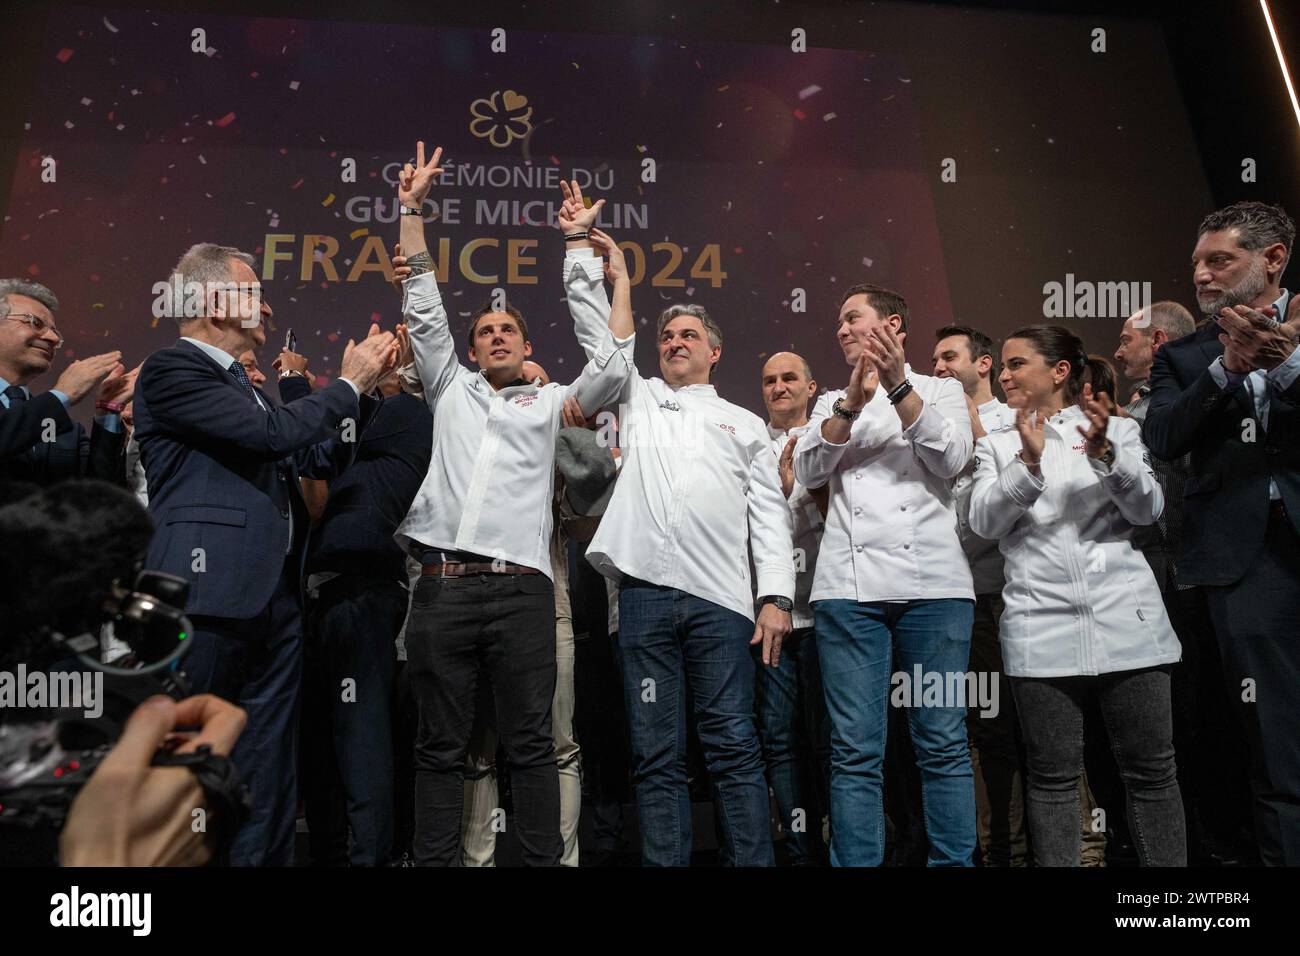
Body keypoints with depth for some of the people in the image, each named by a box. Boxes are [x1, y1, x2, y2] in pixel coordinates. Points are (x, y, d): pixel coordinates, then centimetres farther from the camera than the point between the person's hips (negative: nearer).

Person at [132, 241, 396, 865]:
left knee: (271, 786, 12)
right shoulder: (170, 369, -6)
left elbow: (320, 459, 22)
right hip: (207, 600, -8)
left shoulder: (242, 386, 20)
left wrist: (365, 387, 14)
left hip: (274, 602, 8)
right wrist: (349, 383, -3)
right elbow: (275, 432, -16)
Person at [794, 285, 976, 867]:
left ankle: (954, 861, 10)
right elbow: (808, 470, 4)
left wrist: (898, 386, -11)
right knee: (855, 751, -1)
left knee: (944, 745, 0)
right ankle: (855, 862, 5)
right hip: (849, 588, 1)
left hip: (932, 584, -1)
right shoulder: (832, 402, 22)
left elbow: (953, 458, -1)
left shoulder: (941, 390, 18)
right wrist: (853, 403, -11)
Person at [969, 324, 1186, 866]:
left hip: (1126, 619, 0)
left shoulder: (1118, 430, 11)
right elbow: (984, 523, -1)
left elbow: (1148, 508, 0)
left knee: (1151, 770, 4)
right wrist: (1028, 463, -16)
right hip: (1041, 627, 1)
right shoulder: (997, 445, 12)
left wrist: (1106, 453, -17)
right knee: (1053, 777, 2)